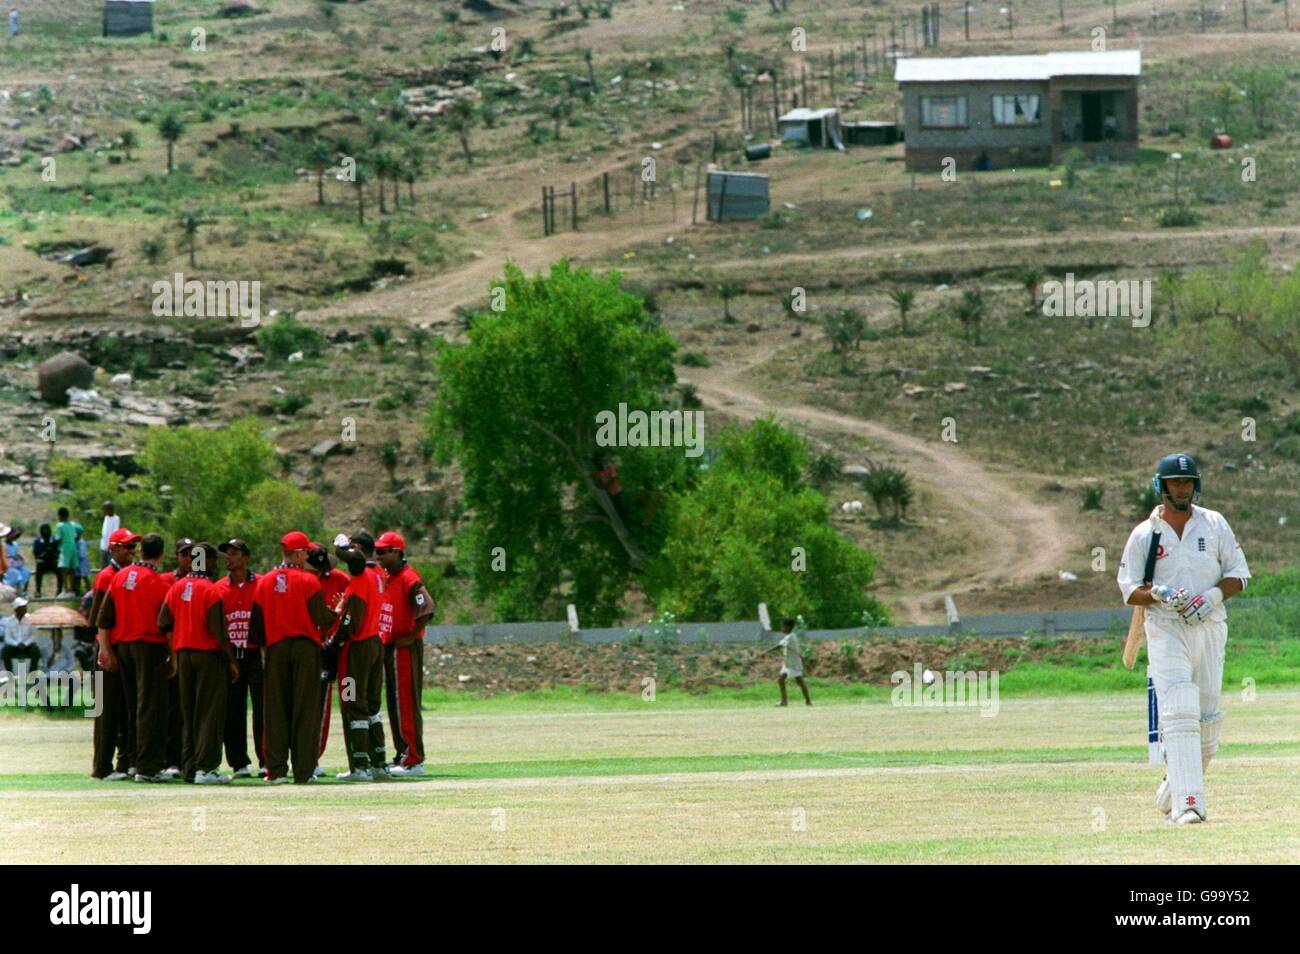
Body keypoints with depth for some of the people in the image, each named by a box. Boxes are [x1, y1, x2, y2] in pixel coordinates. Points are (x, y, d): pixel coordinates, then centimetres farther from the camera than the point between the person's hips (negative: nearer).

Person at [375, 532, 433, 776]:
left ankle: (414, 760, -9)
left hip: (405, 649, -10)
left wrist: (411, 637, -20)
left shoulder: (408, 578, -15)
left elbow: (426, 609, -26)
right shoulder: (385, 578, 14)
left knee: (406, 704, -9)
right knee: (394, 705, 13)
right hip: (388, 647, 10)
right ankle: (403, 756, 20)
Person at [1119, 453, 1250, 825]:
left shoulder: (1214, 525, 8)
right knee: (1179, 713, -17)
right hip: (1166, 630, -3)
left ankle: (1176, 783, 25)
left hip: (1210, 627, 3)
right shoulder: (1144, 535, 3)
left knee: (1208, 718, 4)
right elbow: (1129, 590, 3)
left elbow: (1239, 574, 7)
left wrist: (1212, 596, -12)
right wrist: (1158, 595, -18)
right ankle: (1187, 803, -25)